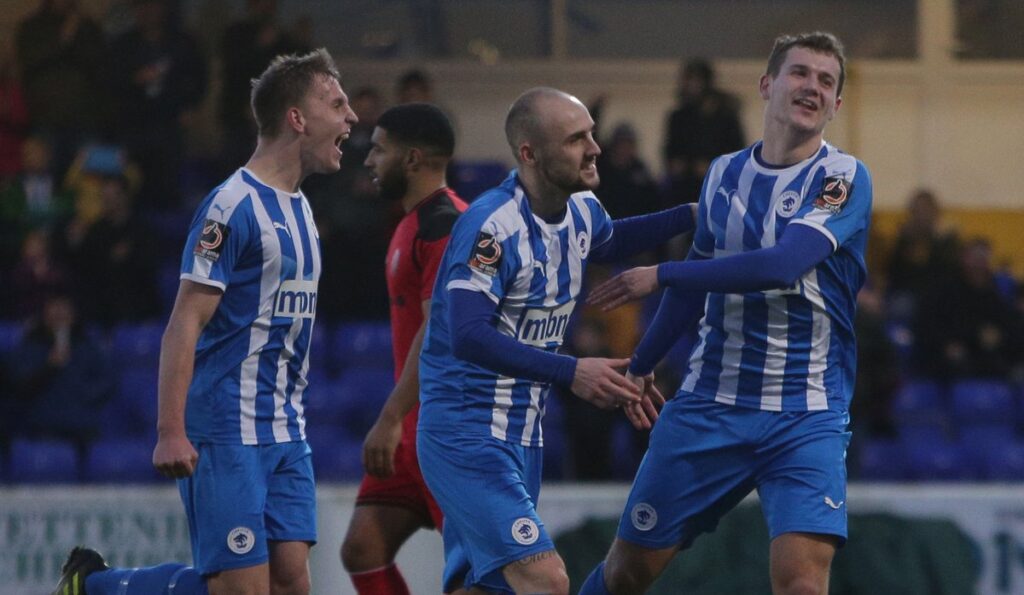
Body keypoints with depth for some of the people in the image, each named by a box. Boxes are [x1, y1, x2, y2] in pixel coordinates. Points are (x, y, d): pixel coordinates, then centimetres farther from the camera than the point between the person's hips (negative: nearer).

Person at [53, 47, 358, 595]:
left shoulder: (299, 209, 15)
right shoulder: (233, 207, -13)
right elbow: (184, 325, -17)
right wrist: (171, 432, -23)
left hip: (284, 434, 9)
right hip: (227, 434, -9)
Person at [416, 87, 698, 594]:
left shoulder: (581, 210, 7)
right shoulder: (492, 224, -21)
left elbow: (607, 240, 33)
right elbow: (468, 337, -29)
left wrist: (690, 217, 23)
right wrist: (570, 372, -33)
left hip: (523, 435, 9)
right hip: (467, 433, -9)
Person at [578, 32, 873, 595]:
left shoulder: (843, 179, -7)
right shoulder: (724, 174, 9)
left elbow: (782, 264, -22)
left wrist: (662, 274, -17)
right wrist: (638, 367, 32)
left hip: (806, 416, -4)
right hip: (709, 403, 4)